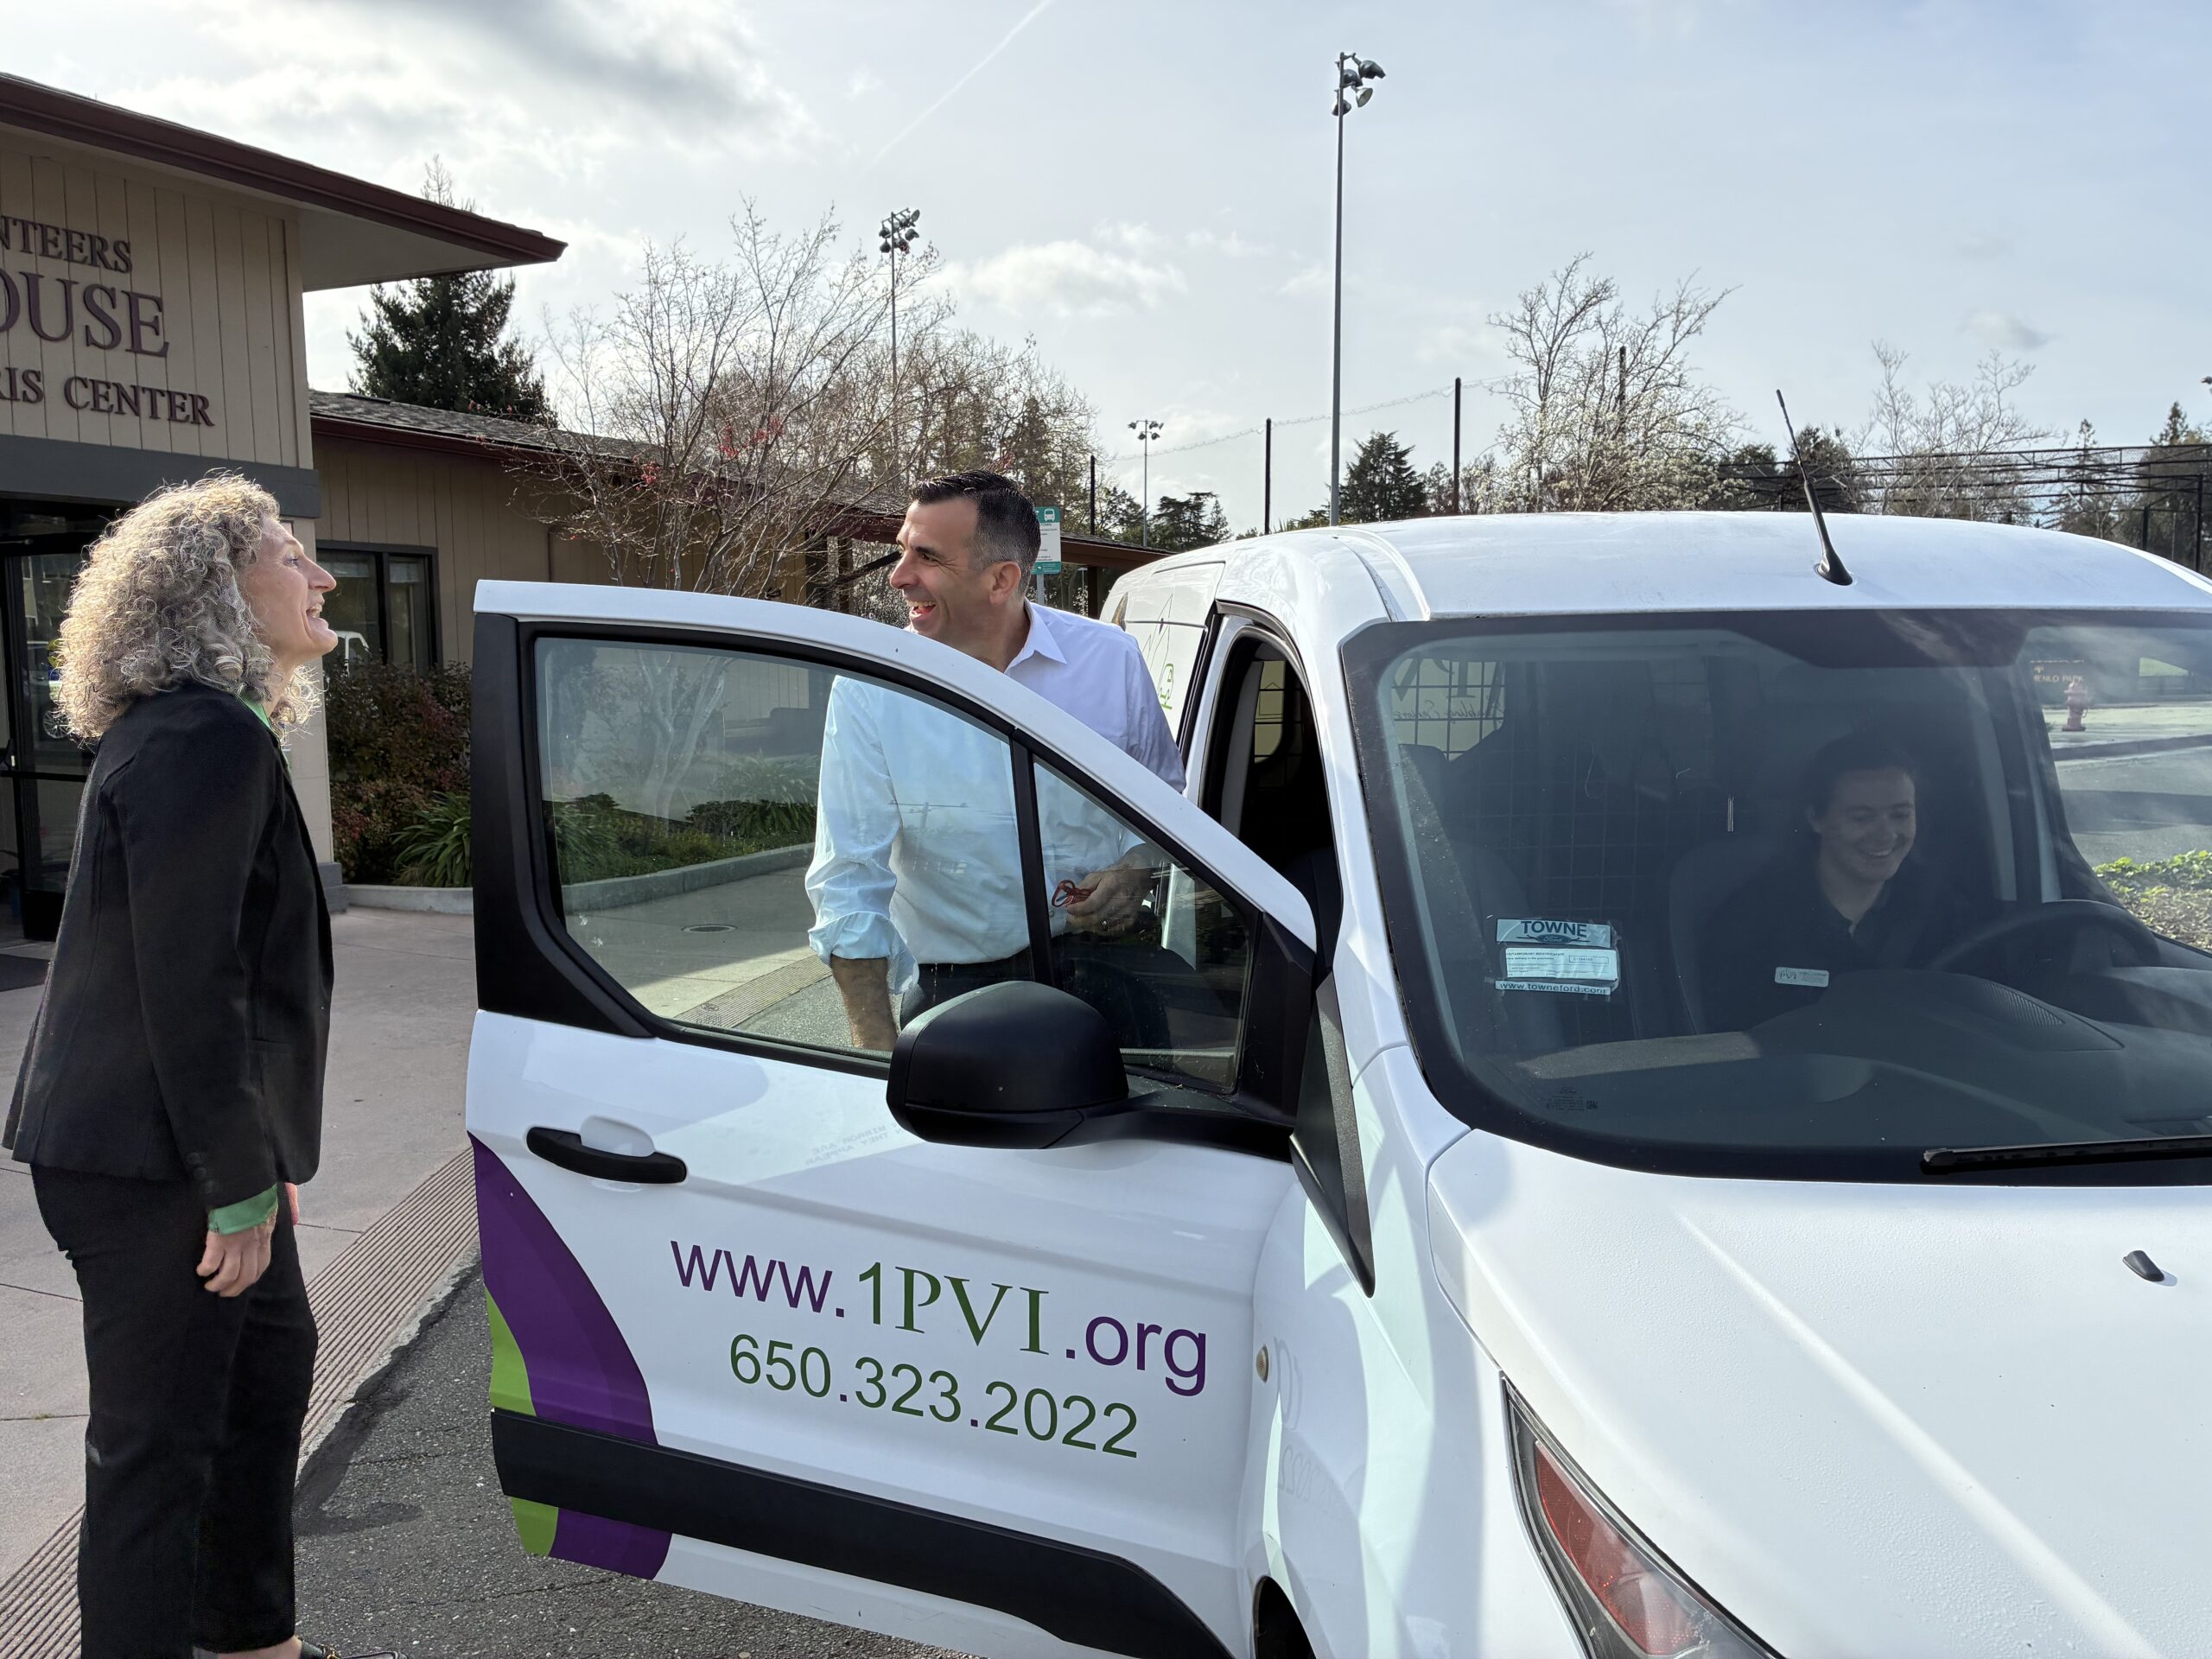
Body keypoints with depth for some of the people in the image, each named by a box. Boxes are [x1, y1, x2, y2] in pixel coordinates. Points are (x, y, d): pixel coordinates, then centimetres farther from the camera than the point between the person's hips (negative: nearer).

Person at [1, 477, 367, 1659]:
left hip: (191, 1143, 11)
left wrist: (261, 1156, 18)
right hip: (149, 1163, -11)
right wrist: (242, 1185, -20)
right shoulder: (208, 741, -21)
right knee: (158, 1438, 2)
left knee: (270, 1358, 22)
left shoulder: (202, 731, 14)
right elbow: (190, 985, -25)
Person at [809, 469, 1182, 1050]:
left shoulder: (1111, 659, -3)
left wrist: (1138, 870, -9)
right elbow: (850, 882, -8)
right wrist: (876, 1046, -17)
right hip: (950, 995, -1)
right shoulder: (869, 688, -8)